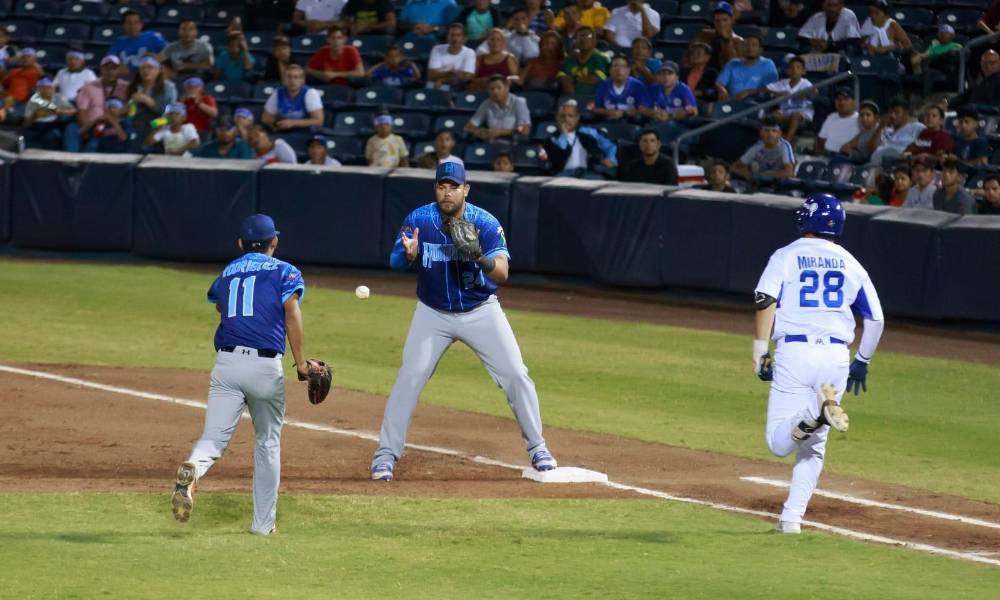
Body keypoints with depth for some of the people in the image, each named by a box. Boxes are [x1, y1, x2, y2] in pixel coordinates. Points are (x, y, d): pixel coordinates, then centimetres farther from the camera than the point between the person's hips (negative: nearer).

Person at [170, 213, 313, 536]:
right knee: (268, 441, 15)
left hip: (227, 364, 2)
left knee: (214, 436, -6)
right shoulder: (285, 271, 8)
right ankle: (263, 521, 17)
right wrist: (300, 362, -5)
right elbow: (292, 312, -6)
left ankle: (192, 470, -42)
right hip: (266, 367, -2)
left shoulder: (227, 273, 19)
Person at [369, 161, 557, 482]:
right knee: (409, 377, -10)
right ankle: (386, 454, -1)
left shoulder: (486, 224, -18)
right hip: (433, 313, 0)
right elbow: (395, 263, -17)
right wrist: (409, 254, -40)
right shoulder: (418, 220, -13)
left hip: (480, 311, 0)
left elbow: (503, 273, -26)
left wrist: (480, 258, -48)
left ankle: (537, 448, 12)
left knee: (515, 375, -5)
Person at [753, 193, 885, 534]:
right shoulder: (850, 264, 14)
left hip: (793, 352, -3)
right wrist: (862, 362, 26)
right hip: (836, 357, 3)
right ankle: (792, 516, 4)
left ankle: (816, 412, -33)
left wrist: (760, 352, -5)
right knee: (814, 445, 13)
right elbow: (876, 319, 14)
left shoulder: (786, 256, 6)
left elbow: (765, 301, -8)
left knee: (779, 443, -4)